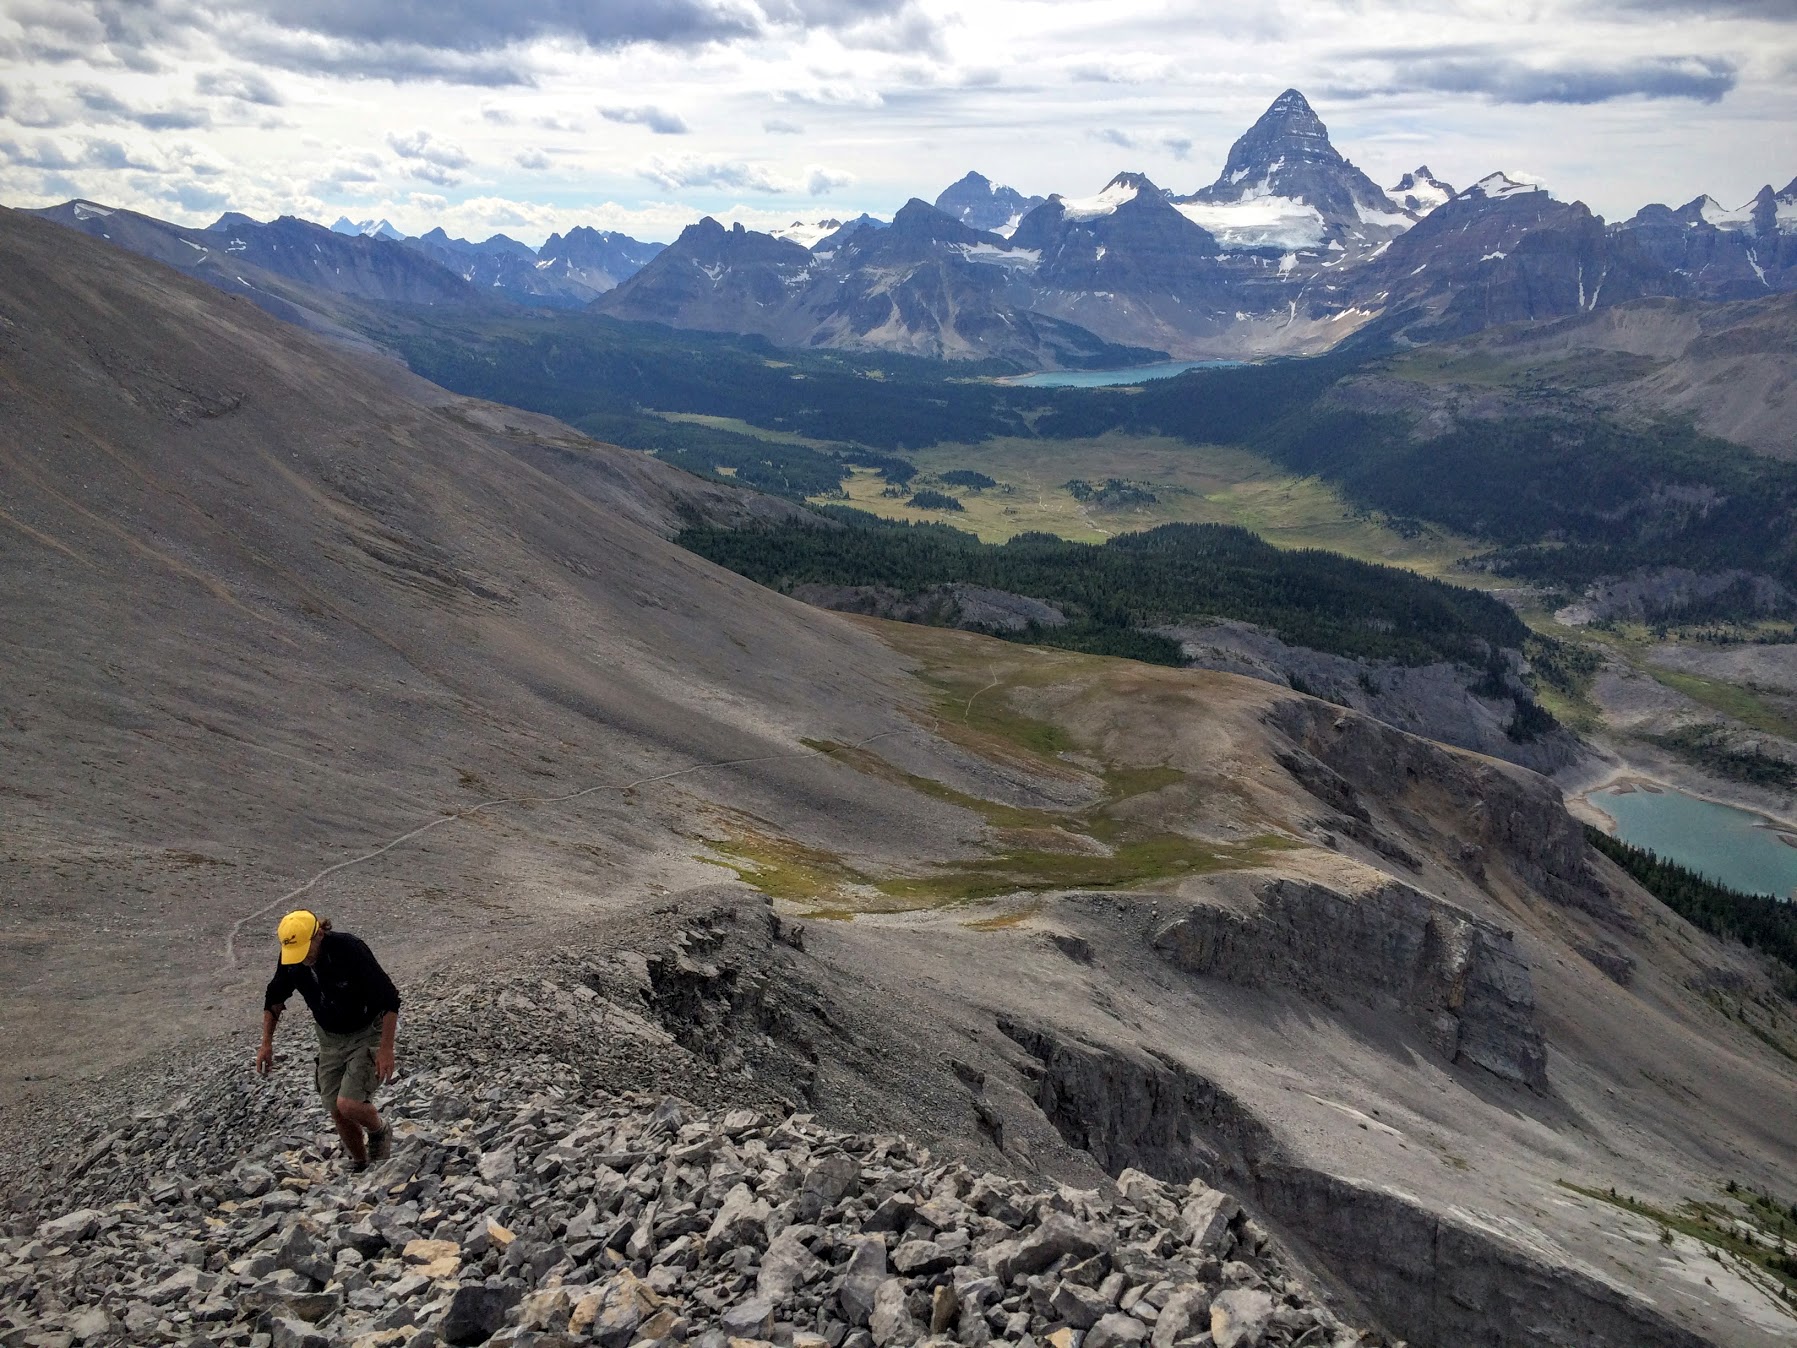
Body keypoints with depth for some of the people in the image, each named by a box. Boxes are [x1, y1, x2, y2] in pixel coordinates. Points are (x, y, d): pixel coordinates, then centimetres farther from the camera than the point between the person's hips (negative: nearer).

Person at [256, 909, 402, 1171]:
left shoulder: (350, 950, -29)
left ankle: (379, 1133, 14)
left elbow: (389, 999, -25)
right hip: (330, 1038, 6)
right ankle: (359, 1165, 27)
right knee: (337, 1112, 4)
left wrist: (386, 1048, -25)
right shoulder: (290, 960, -12)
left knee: (349, 1104, -18)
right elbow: (274, 998, 10)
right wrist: (266, 1043, 6)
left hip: (368, 1032, -5)